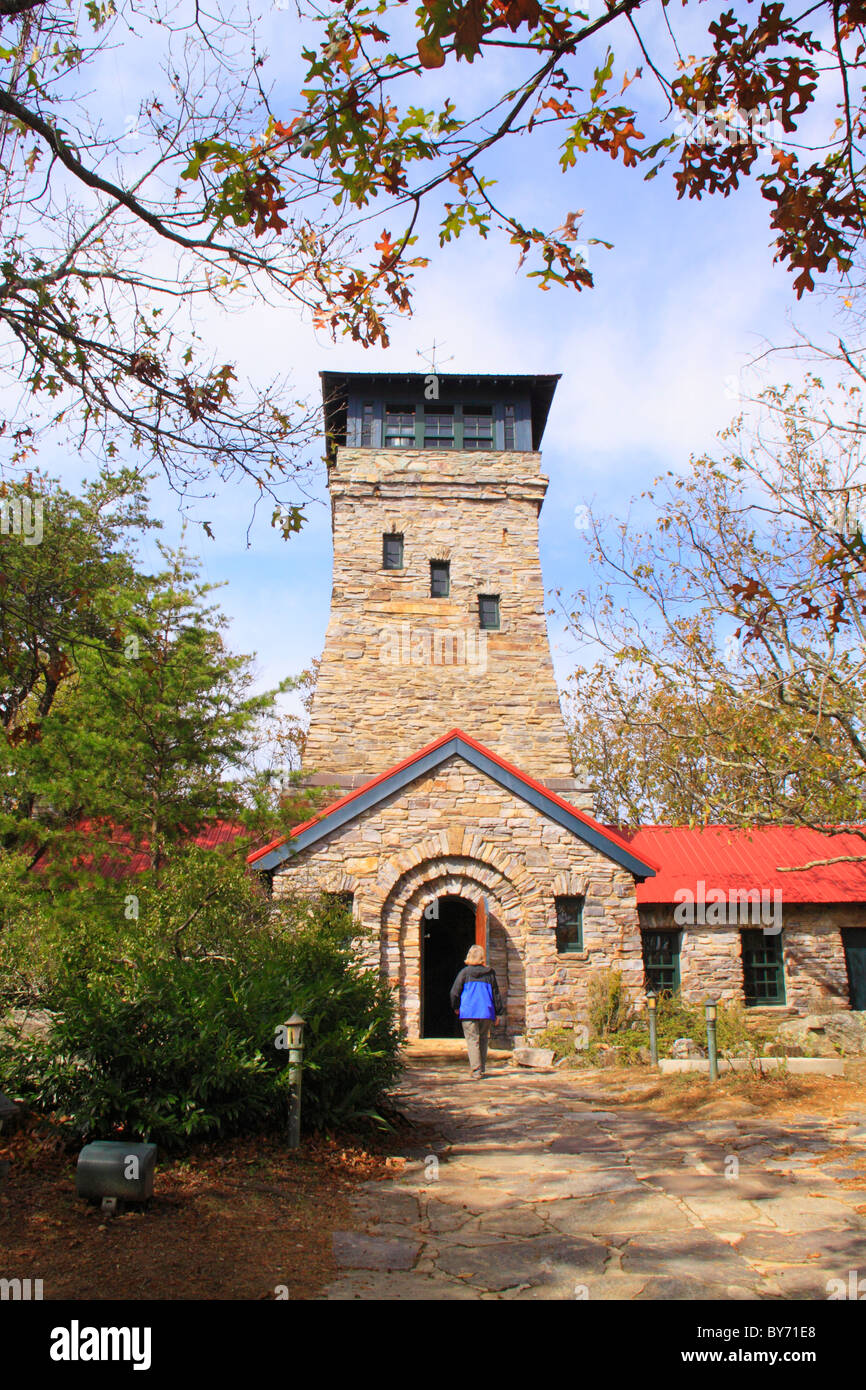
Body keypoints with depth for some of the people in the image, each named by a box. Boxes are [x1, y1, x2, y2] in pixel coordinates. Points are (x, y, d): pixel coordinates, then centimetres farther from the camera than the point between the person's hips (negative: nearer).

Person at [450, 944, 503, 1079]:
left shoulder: (465, 972, 0)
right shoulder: (490, 973, 7)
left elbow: (454, 991, 0)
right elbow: (496, 994, 11)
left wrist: (456, 1007, 15)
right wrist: (497, 1012, 19)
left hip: (469, 1012, -2)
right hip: (487, 1013, 3)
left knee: (472, 1041, -3)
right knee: (483, 1040, 14)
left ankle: (476, 1071, -11)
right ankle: (481, 1069, 18)